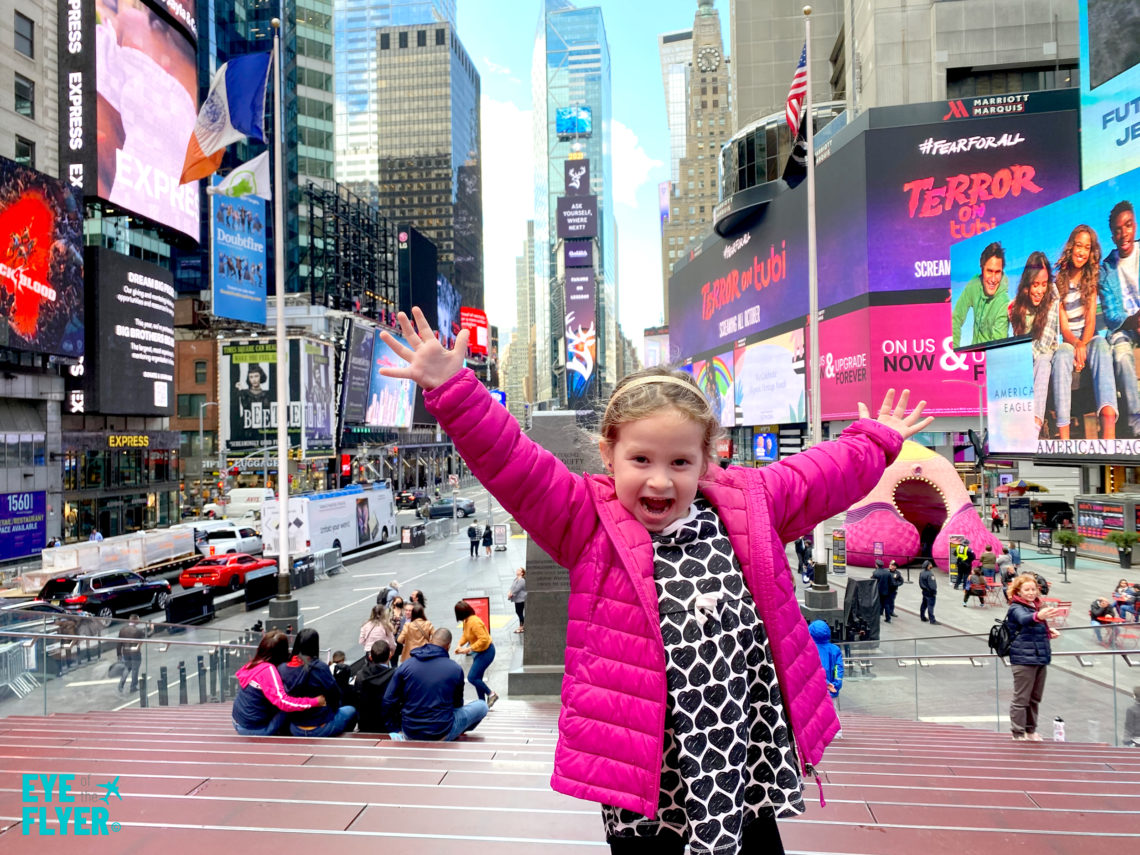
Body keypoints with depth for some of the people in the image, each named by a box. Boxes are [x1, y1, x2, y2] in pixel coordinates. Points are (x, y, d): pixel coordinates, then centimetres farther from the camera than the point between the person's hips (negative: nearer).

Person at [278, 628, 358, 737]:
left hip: (295, 730, 5)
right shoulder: (319, 667, -22)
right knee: (351, 711, 24)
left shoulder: (282, 668, -11)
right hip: (321, 729, -5)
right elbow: (335, 695, -11)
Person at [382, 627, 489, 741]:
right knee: (482, 706, 13)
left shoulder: (406, 665, -6)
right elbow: (457, 703, 4)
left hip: (410, 732, 4)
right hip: (441, 734, -4)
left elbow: (388, 701, -5)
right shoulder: (455, 669, -10)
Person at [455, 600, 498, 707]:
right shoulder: (466, 621, 4)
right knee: (476, 678, 12)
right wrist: (459, 645, -3)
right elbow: (465, 635, 15)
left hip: (486, 652, -10)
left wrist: (469, 648, -27)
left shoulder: (474, 622, -26)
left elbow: (484, 639, -30)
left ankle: (491, 694, 3)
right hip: (480, 652, 10)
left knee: (472, 677, -11)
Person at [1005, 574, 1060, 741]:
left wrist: (1049, 631, 6)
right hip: (1023, 659, -8)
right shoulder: (1016, 608, -13)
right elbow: (1024, 619, -37)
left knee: (1035, 698, 16)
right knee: (1021, 699, -3)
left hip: (1040, 658, 8)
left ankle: (1031, 730, 28)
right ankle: (1018, 734, 5)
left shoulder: (1037, 605, 13)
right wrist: (1038, 616, -58)